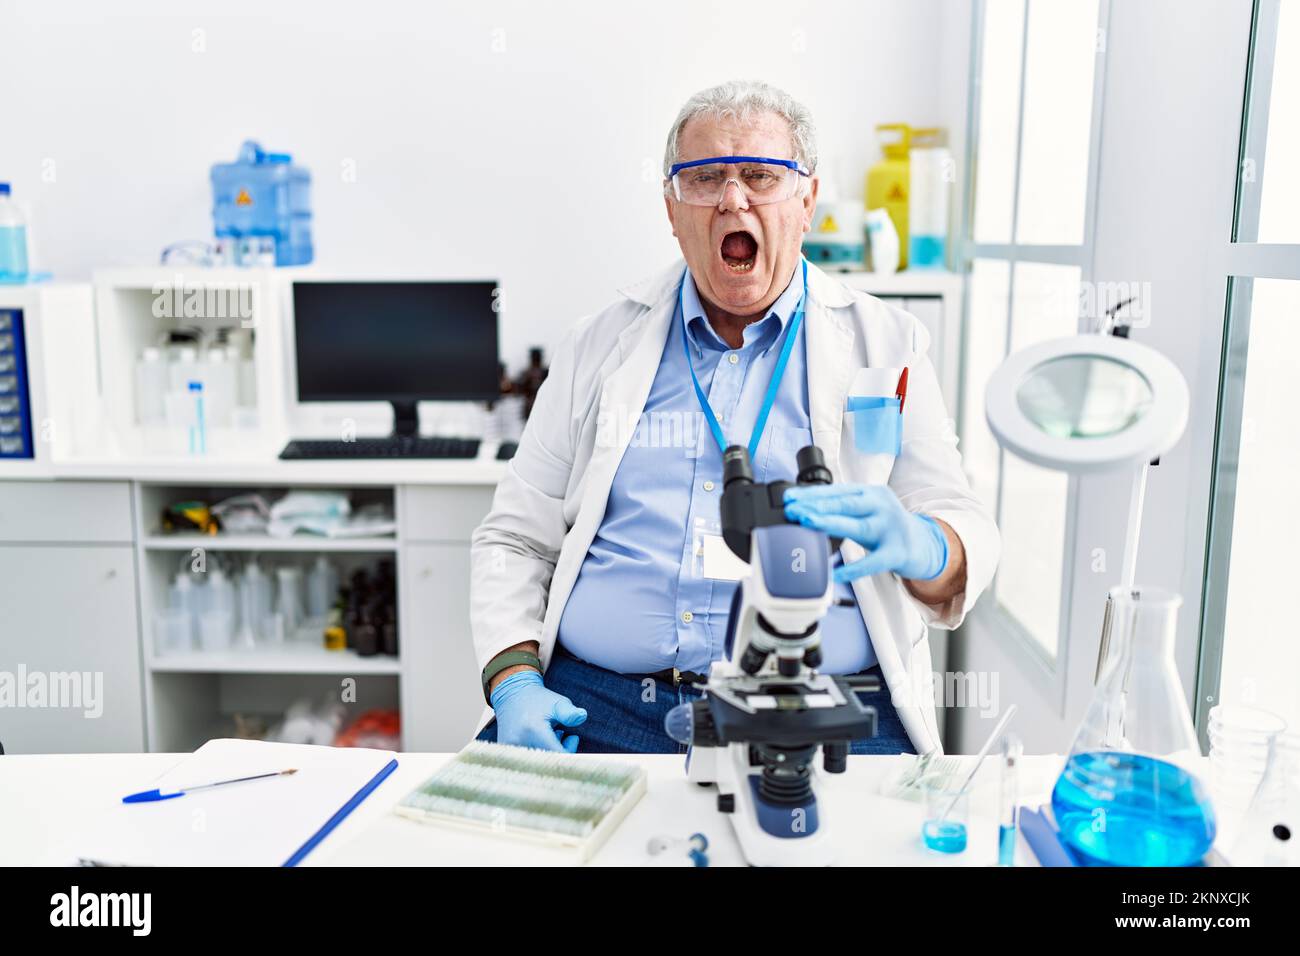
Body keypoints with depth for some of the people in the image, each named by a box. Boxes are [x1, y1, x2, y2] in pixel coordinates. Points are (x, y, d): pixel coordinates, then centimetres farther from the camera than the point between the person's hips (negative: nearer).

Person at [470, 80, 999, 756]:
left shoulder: (885, 345, 12)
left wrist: (917, 546, -20)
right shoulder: (604, 344, 15)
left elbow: (966, 531, 6)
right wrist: (516, 684, -3)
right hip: (599, 704, 1)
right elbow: (515, 539, 14)